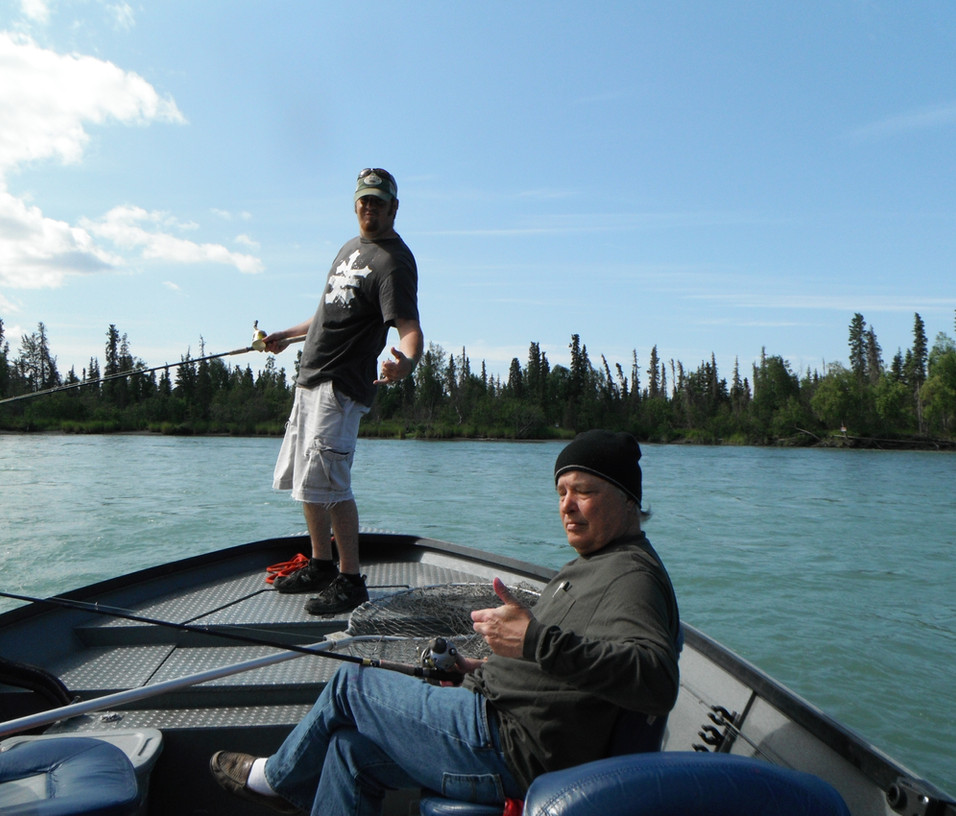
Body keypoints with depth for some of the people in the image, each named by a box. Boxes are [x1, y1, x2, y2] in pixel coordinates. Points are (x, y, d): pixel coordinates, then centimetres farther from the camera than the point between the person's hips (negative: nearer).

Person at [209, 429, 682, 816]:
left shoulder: (632, 575, -18)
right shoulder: (596, 564, 15)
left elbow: (657, 682, -36)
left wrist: (537, 640, -44)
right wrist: (486, 671, 14)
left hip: (510, 751, -10)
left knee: (350, 686, 3)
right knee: (351, 745, 16)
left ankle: (277, 776, 31)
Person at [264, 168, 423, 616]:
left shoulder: (393, 261, -11)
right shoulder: (351, 247, 19)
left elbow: (409, 327, -26)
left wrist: (405, 360, -47)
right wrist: (287, 335, 37)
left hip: (340, 385, -10)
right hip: (310, 378, 10)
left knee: (325, 481, -15)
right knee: (302, 479, 14)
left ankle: (351, 579, -3)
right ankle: (321, 564, 26)